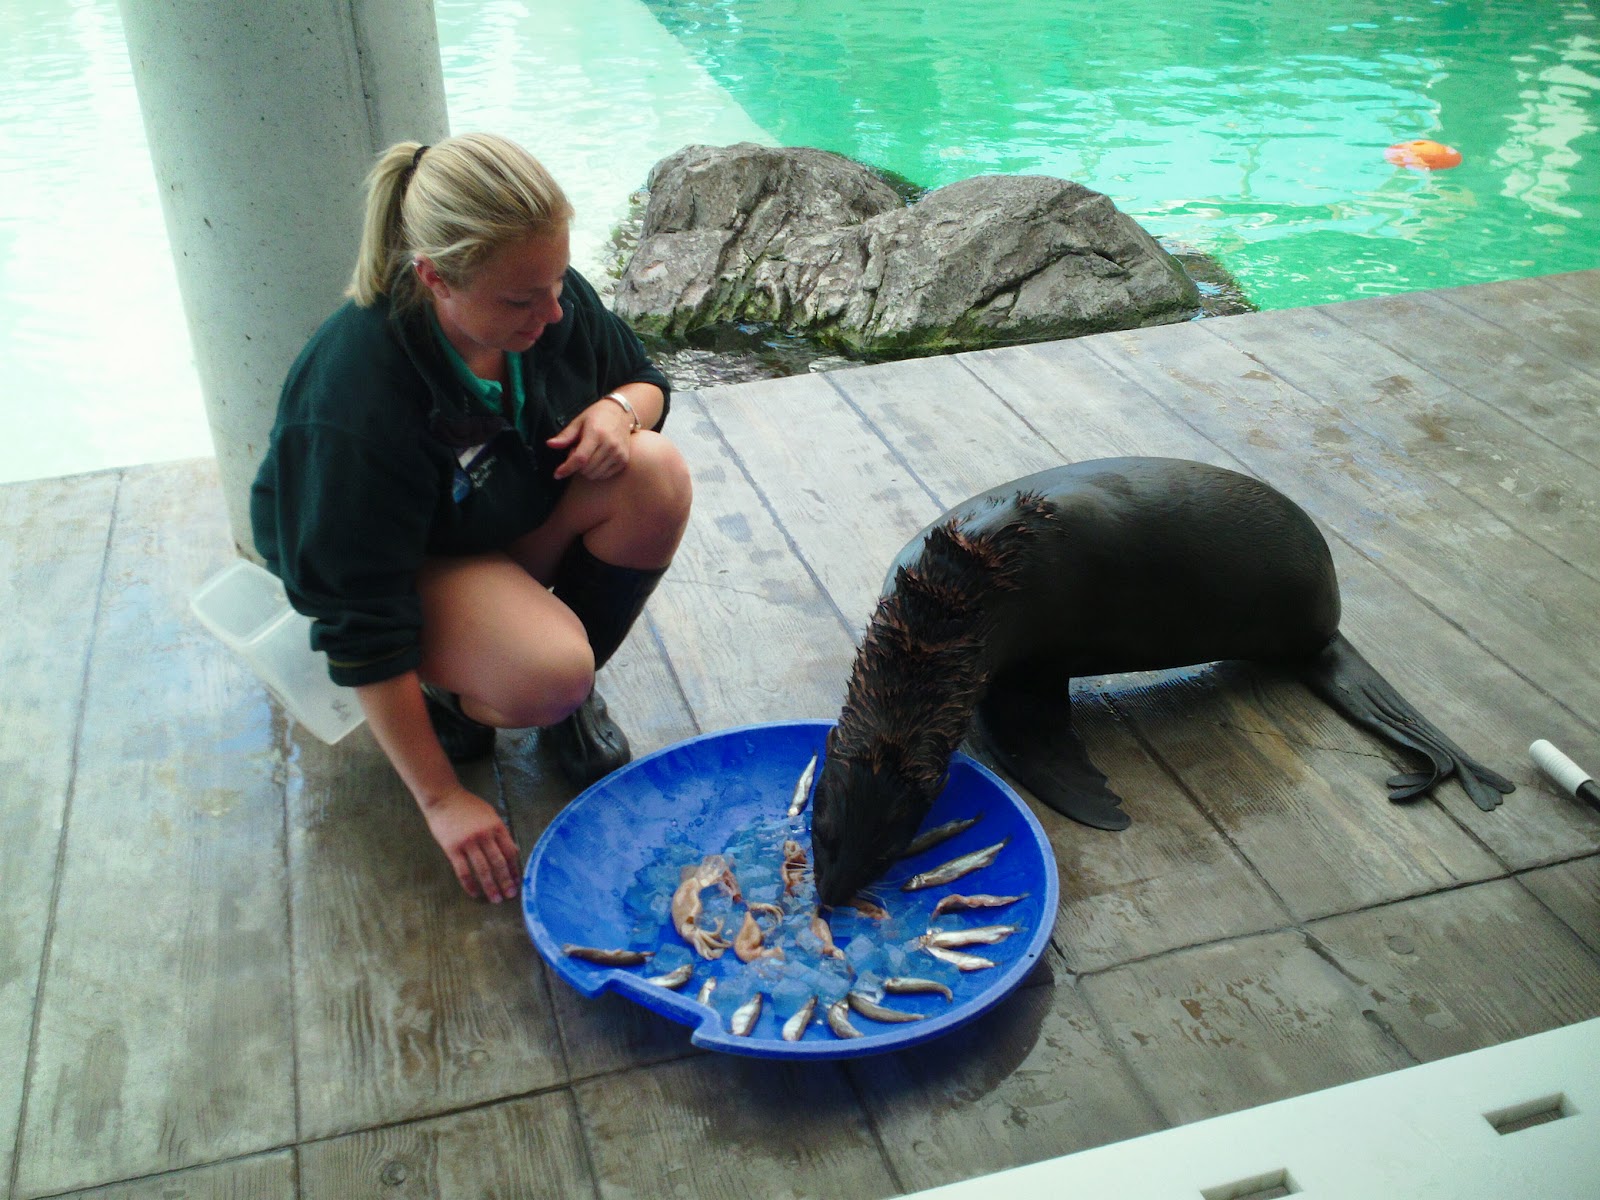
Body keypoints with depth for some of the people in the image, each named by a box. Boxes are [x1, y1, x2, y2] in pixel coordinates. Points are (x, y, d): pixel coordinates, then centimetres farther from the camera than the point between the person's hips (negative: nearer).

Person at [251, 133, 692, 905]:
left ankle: (576, 694, -3)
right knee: (545, 676, -35)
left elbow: (646, 380, 4)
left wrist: (621, 408, -24)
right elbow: (365, 629, -30)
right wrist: (440, 800, -25)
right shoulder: (354, 404, -36)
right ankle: (455, 699, 3)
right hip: (408, 566, -6)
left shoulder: (552, 302, -19)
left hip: (519, 517, 6)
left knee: (657, 474, -23)